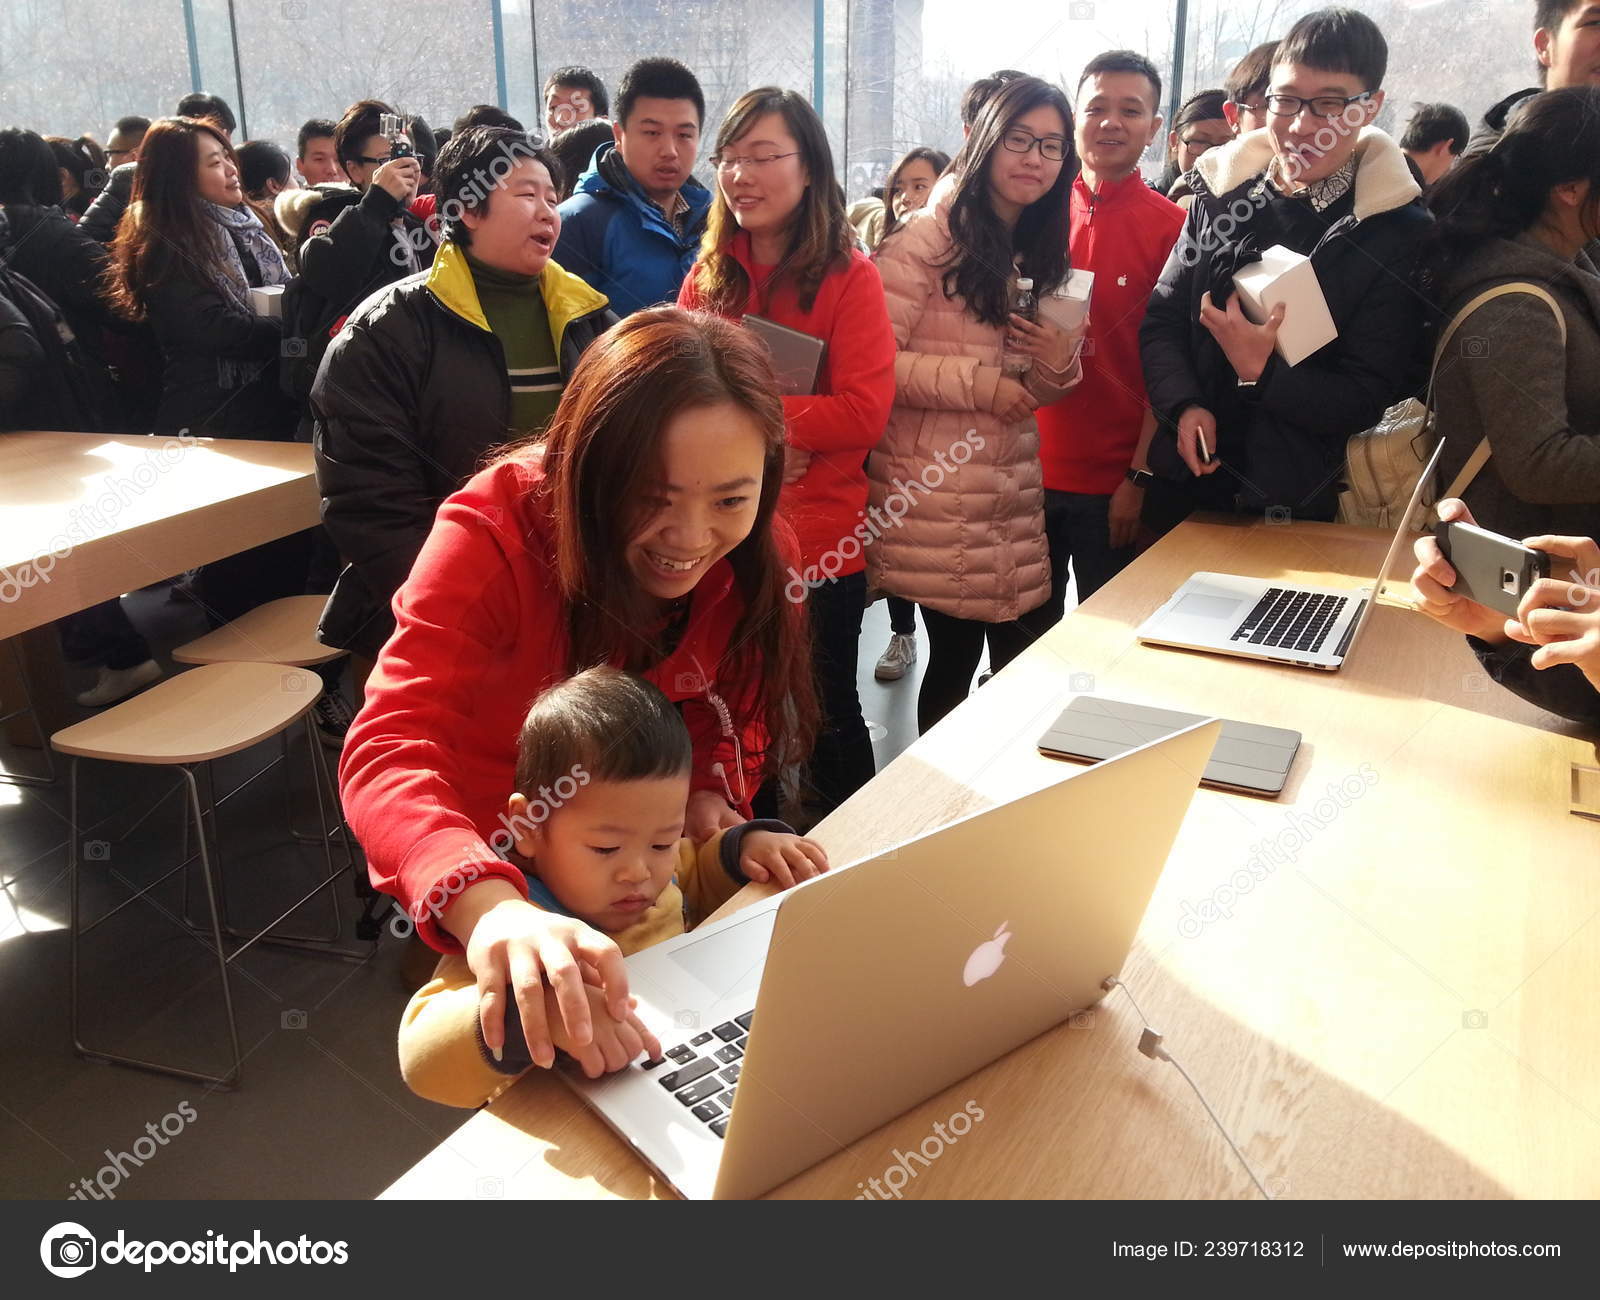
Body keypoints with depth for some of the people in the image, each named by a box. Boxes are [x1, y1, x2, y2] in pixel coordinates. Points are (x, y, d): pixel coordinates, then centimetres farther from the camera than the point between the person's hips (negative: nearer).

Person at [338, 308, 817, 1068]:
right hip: (491, 855, -3)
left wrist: (708, 794, -23)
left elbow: (733, 707, 0)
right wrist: (490, 905, -59)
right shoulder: (494, 533, -28)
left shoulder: (755, 553, -16)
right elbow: (388, 753, -39)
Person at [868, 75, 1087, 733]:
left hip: (1014, 492, 7)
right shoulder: (927, 239, -6)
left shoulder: (1041, 254, 16)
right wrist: (977, 383, -17)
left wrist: (1060, 362, -3)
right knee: (957, 651, 0)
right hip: (936, 493, -6)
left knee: (1026, 658, 5)